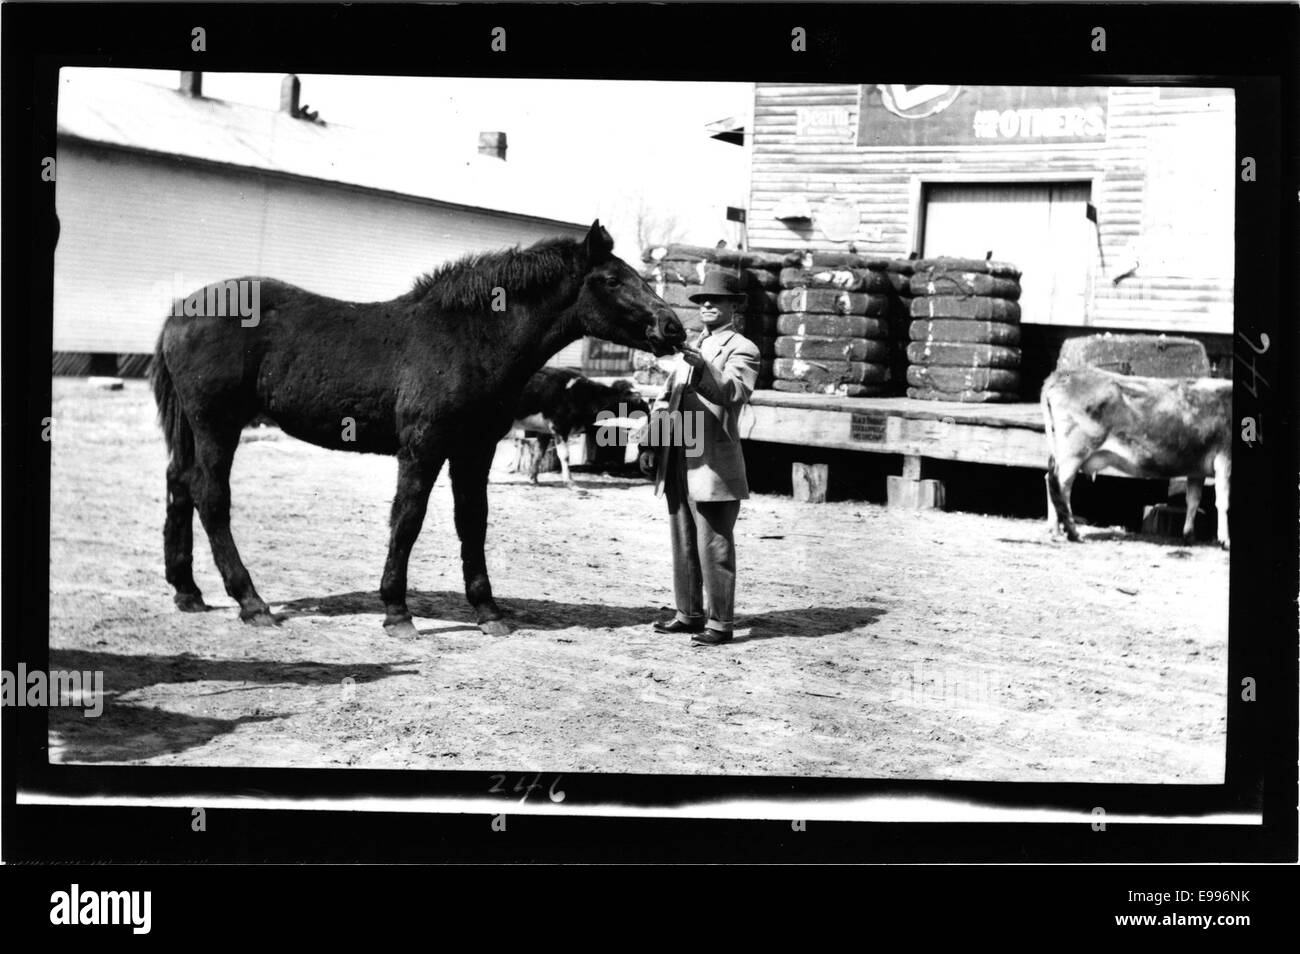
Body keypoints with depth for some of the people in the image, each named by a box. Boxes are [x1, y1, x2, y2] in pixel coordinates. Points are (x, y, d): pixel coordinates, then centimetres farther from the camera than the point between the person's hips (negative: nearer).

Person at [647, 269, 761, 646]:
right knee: (683, 545, 15)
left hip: (713, 463, -8)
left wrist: (704, 370, -40)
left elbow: (735, 393, -22)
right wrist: (661, 410, 1)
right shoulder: (692, 348, 21)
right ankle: (689, 613, 25)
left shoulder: (742, 350, -4)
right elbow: (669, 390, 25)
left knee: (714, 547, -5)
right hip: (677, 462, 8)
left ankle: (720, 622, 0)